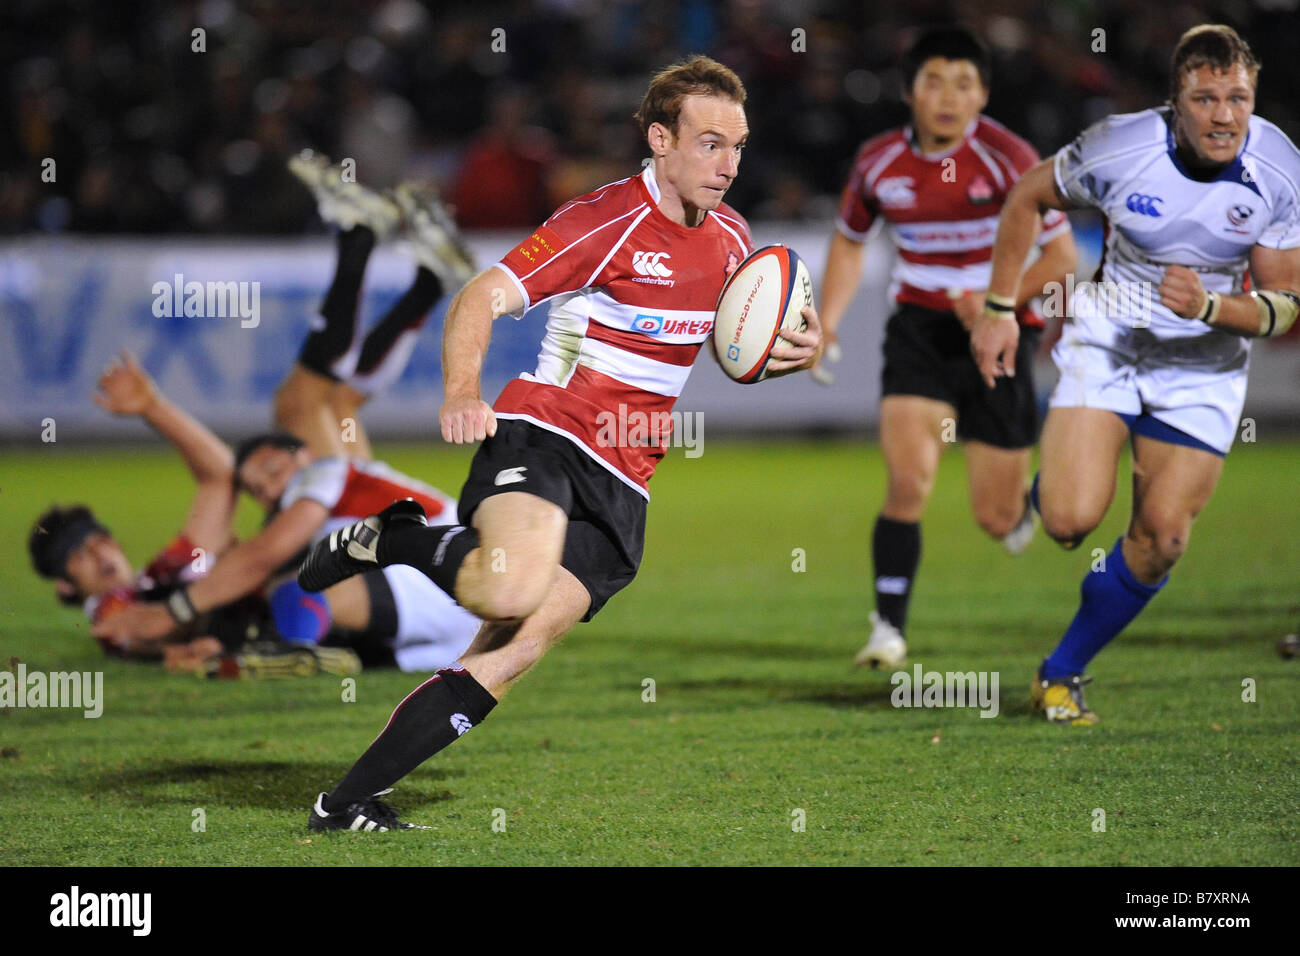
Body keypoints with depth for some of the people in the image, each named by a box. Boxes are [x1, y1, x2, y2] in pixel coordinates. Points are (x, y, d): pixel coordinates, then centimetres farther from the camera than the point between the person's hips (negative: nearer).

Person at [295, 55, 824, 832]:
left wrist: (796, 352, 4)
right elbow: (483, 299, -15)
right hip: (540, 440, -6)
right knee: (514, 588, -35)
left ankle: (347, 805, -4)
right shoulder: (606, 221, -10)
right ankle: (387, 540, -3)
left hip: (620, 489, 6)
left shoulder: (730, 237, 12)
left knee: (512, 655, -10)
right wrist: (462, 395, -33)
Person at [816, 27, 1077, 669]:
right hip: (919, 331, 2)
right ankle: (889, 628, -11)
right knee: (908, 482, -20)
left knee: (996, 518, 3)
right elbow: (849, 241, 17)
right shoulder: (879, 163, -3)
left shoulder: (1007, 158, -14)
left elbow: (1062, 255, -9)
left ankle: (1026, 498, 41)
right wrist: (827, 321, 4)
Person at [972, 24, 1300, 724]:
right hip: (1107, 342, -2)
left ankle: (1062, 673, 19)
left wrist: (1210, 307, -30)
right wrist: (999, 310, -1)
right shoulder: (1120, 147, -20)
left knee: (1161, 541, -3)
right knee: (1071, 520, -18)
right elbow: (1028, 197, -1)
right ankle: (1047, 477, 21)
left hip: (1204, 366, 2)